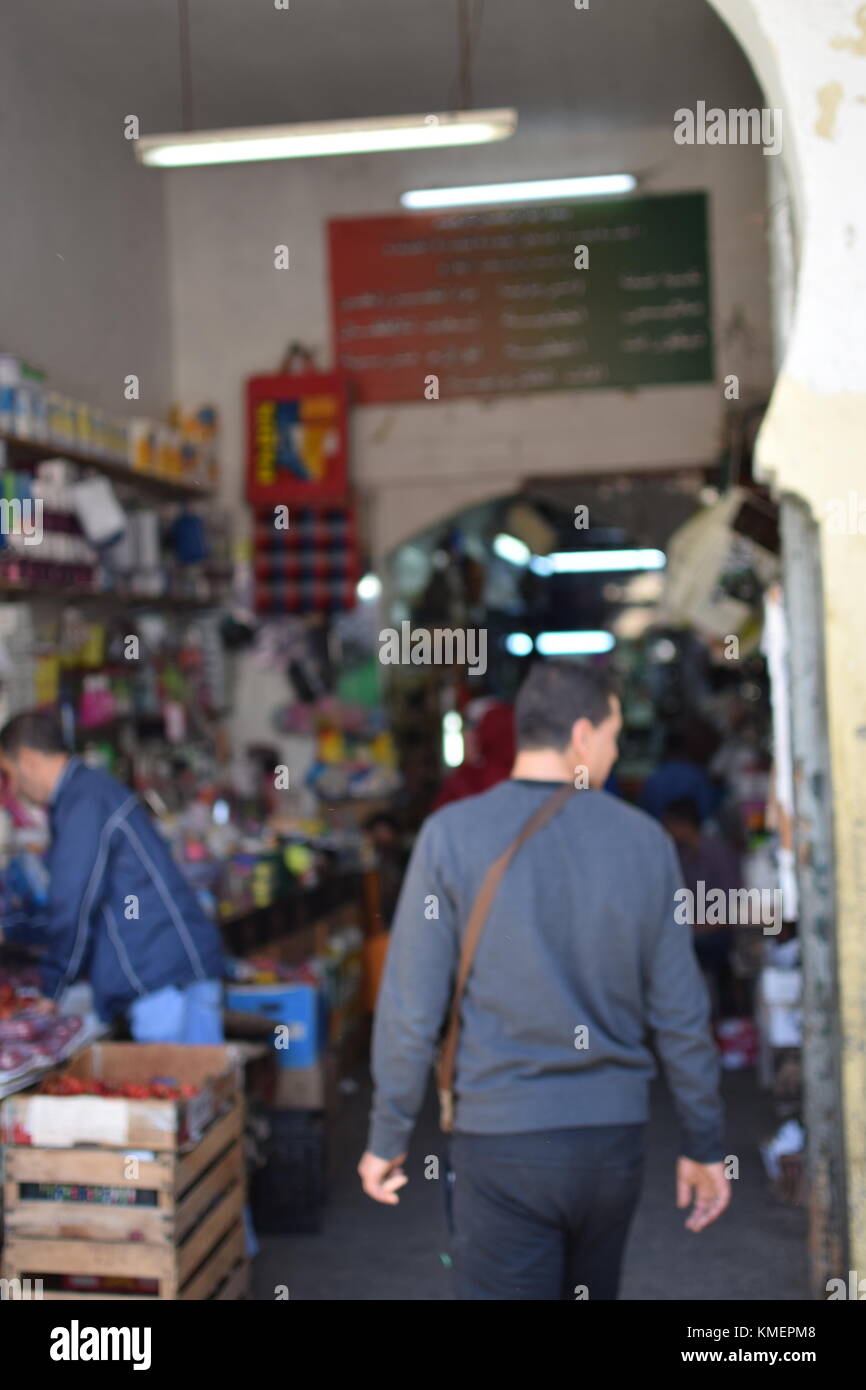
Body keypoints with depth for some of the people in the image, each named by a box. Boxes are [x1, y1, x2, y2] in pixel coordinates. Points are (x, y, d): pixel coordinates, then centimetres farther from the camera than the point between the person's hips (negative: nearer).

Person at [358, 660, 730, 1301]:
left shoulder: (452, 833, -8)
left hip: (503, 1142, -3)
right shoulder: (644, 839, -1)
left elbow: (410, 1007, -9)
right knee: (592, 1291, 23)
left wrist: (387, 1140, 2)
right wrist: (703, 1144, 12)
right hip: (614, 1137, 3)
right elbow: (680, 1013, 2)